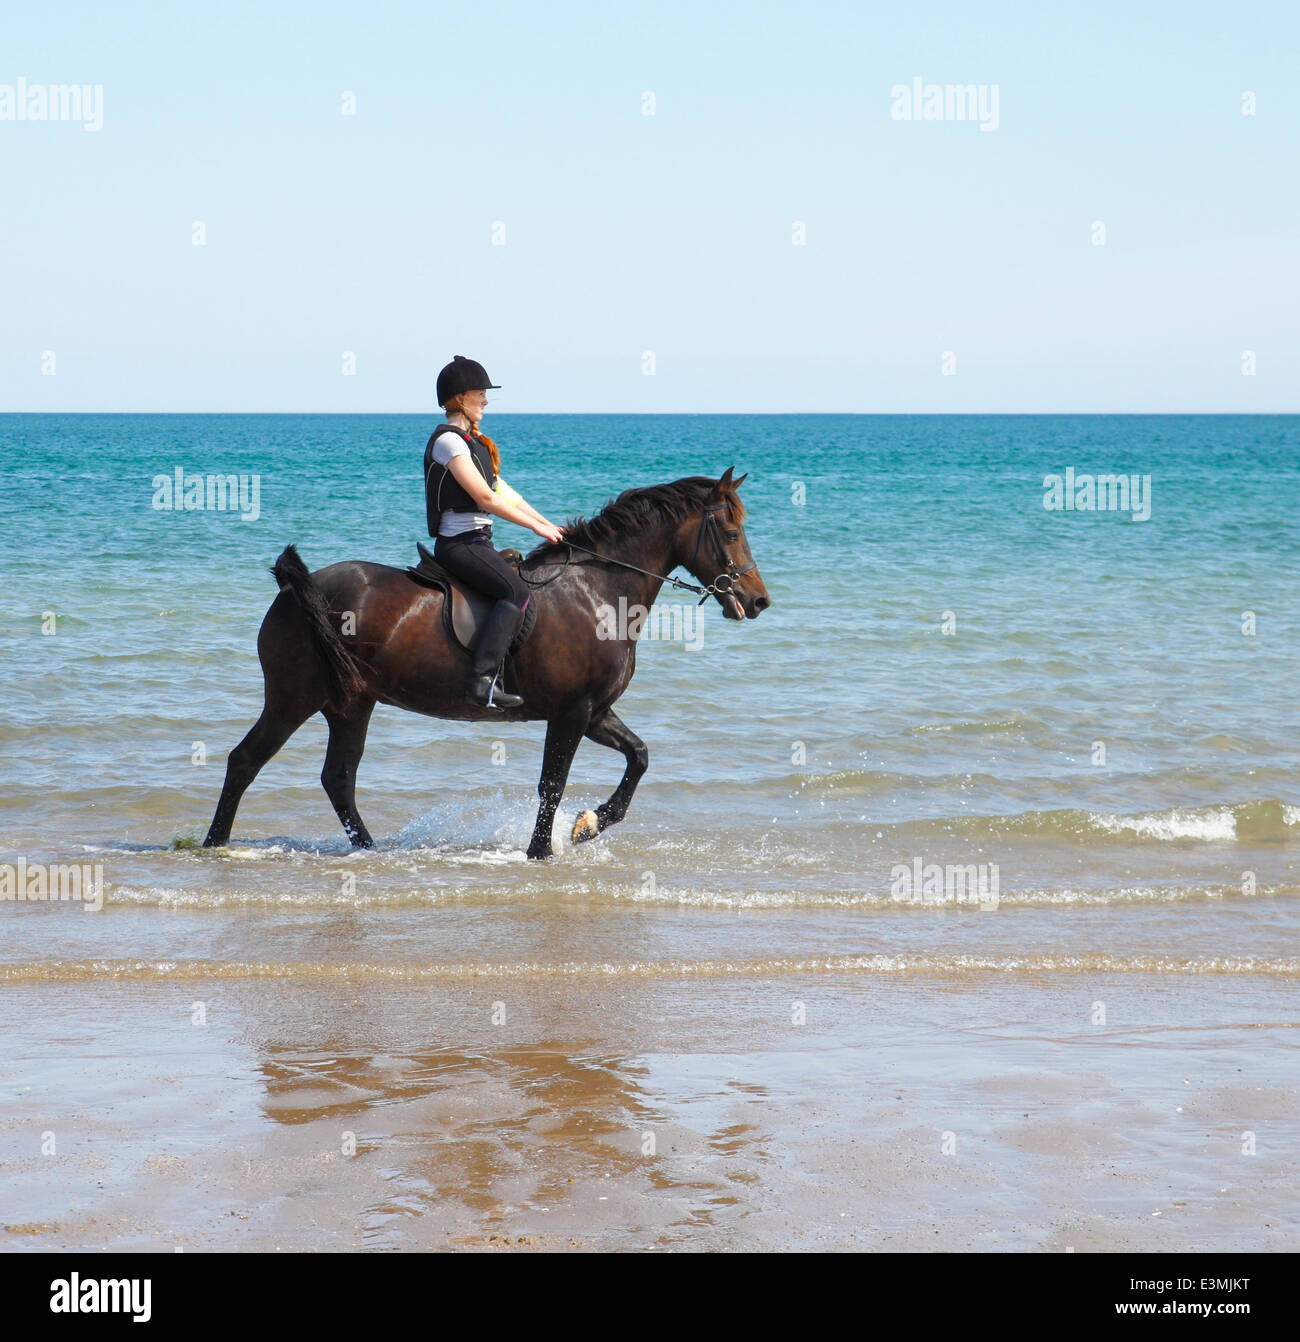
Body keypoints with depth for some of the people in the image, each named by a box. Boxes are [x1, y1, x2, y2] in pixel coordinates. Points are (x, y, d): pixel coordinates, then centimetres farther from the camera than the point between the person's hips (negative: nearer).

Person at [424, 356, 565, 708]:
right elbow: (485, 498, -17)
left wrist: (548, 525, 13)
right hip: (459, 543, -10)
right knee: (517, 592, -26)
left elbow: (503, 492, 20)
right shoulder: (448, 440, -12)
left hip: (477, 543, 10)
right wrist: (536, 526, -12)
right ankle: (483, 680, -33)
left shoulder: (471, 441, 19)